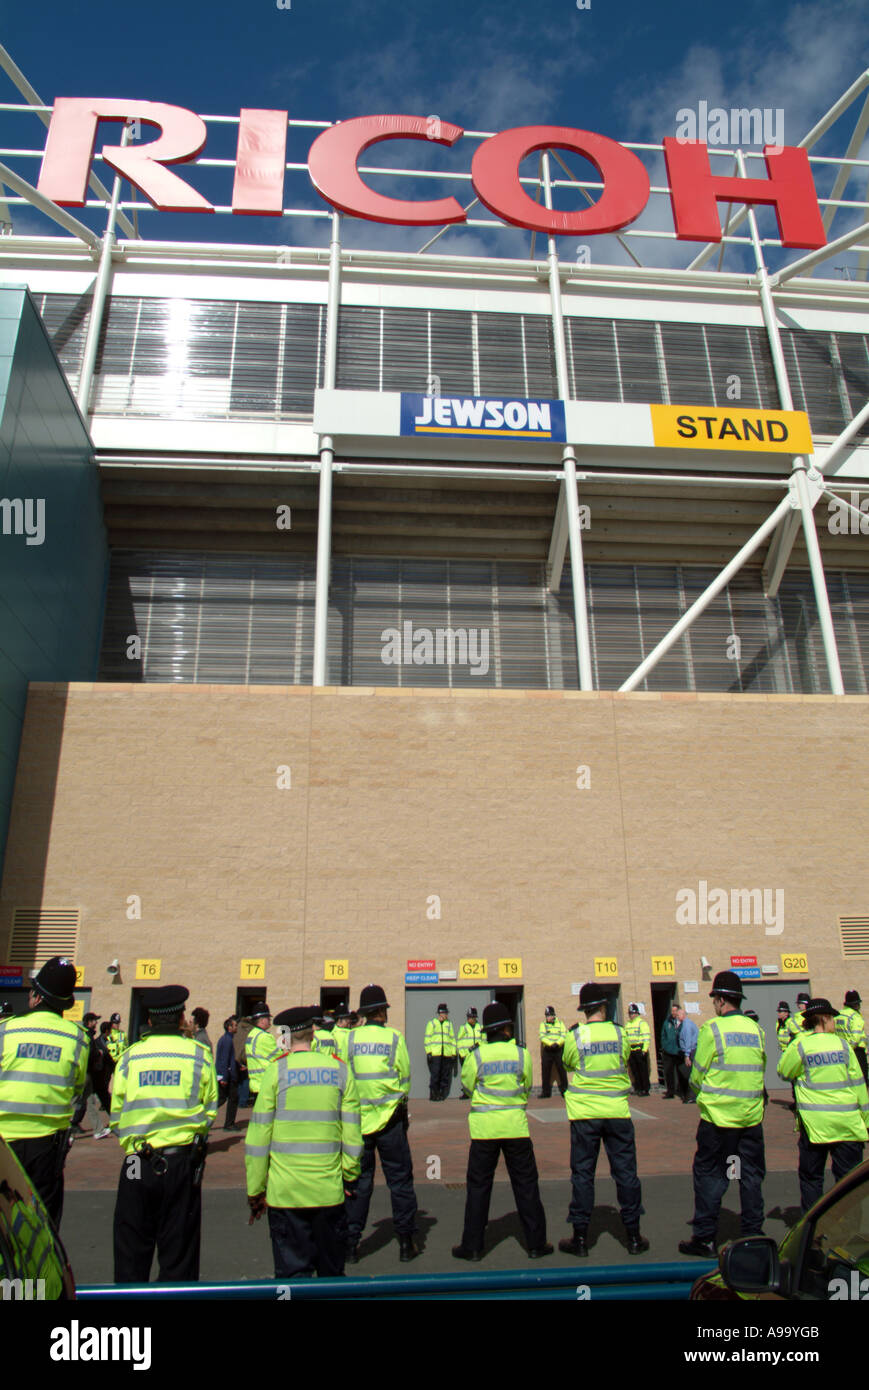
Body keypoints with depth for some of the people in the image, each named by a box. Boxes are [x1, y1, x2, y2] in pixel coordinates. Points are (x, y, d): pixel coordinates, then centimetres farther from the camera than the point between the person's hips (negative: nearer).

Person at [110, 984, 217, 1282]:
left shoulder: (130, 1056, 0)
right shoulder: (199, 1054, -1)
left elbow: (116, 1116, 3)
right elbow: (210, 1111, 0)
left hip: (137, 1162, 1)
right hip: (183, 1160, 0)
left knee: (131, 1251, 14)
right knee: (179, 1252, 10)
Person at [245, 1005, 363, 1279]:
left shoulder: (276, 1071, -6)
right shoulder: (340, 1069, 1)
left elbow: (259, 1135, -5)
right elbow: (352, 1130, 3)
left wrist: (255, 1190, 3)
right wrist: (350, 1175, 15)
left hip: (285, 1192, -2)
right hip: (329, 1190, 2)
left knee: (292, 1270, 7)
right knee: (331, 1269, 17)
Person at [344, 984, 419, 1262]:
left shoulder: (350, 1038, -5)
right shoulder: (394, 1038, -8)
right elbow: (405, 1079, -1)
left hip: (357, 1120, 2)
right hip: (390, 1119, -1)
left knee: (358, 1180, 11)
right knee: (400, 1179, 9)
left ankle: (350, 1243, 14)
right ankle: (406, 1242, 15)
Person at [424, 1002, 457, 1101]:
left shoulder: (449, 1024, 18)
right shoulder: (431, 1023, 7)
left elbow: (452, 1039, 17)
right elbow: (427, 1038, 4)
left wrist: (453, 1053, 9)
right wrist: (428, 1052, -6)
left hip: (447, 1054, 3)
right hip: (434, 1054, -3)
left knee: (446, 1076, 1)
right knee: (435, 1075, -8)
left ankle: (443, 1094, 9)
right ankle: (433, 1094, 1)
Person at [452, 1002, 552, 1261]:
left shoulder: (476, 1056, -7)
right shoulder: (522, 1054, -5)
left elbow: (468, 1087, 6)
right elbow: (527, 1089, 7)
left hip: (484, 1127, 0)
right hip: (516, 1125, 1)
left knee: (478, 1186, 9)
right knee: (526, 1184, 11)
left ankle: (472, 1245, 13)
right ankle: (536, 1243, 16)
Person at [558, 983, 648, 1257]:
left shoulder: (575, 1036, -7)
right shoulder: (619, 1033, -4)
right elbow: (625, 1060, 12)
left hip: (585, 1113, -1)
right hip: (617, 1111, 1)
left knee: (582, 1174, 7)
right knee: (625, 1172, 10)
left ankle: (580, 1237, 12)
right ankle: (634, 1236, 17)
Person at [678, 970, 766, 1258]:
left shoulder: (712, 1029, -12)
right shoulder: (756, 1029, 3)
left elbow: (697, 1075, -7)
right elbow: (760, 1069, 13)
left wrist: (699, 1087, 14)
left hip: (718, 1115, -4)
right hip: (752, 1115, 5)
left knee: (709, 1175, 5)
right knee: (751, 1175, 14)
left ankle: (705, 1238, 9)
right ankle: (754, 1235, 21)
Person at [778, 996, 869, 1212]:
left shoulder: (800, 1045, -6)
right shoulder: (843, 1044, -1)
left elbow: (783, 1072, 6)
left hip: (815, 1124, -1)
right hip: (848, 1125, 1)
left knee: (811, 1178, 10)